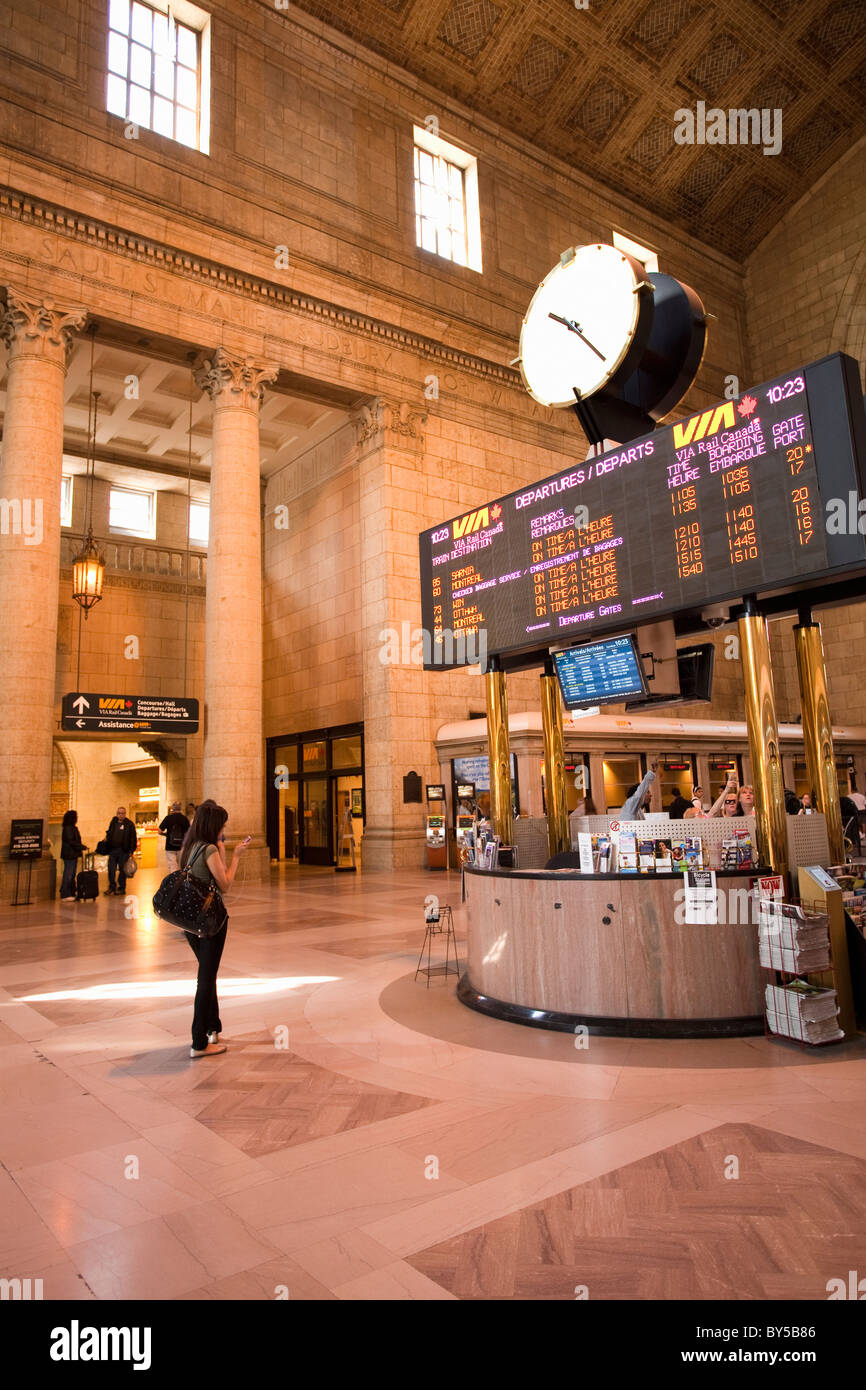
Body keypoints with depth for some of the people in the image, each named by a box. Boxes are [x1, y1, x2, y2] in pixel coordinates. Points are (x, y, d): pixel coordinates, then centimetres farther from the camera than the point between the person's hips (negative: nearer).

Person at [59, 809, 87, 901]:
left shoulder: (73, 828, 16)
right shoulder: (68, 828, -14)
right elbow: (71, 841, -20)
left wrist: (80, 847, 11)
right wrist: (82, 847, -14)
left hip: (73, 855, 10)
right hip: (69, 855, -10)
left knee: (72, 875, 13)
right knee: (68, 874, -8)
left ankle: (71, 894, 19)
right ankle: (65, 895, -6)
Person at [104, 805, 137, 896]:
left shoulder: (129, 824, -3)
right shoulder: (113, 822, 11)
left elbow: (133, 838, -4)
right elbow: (109, 834, 25)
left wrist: (131, 850, -9)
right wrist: (107, 839, 5)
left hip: (124, 851, -4)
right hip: (112, 850, 4)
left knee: (122, 869, 4)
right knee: (111, 869, 4)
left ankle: (121, 888, 15)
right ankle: (112, 887, 18)